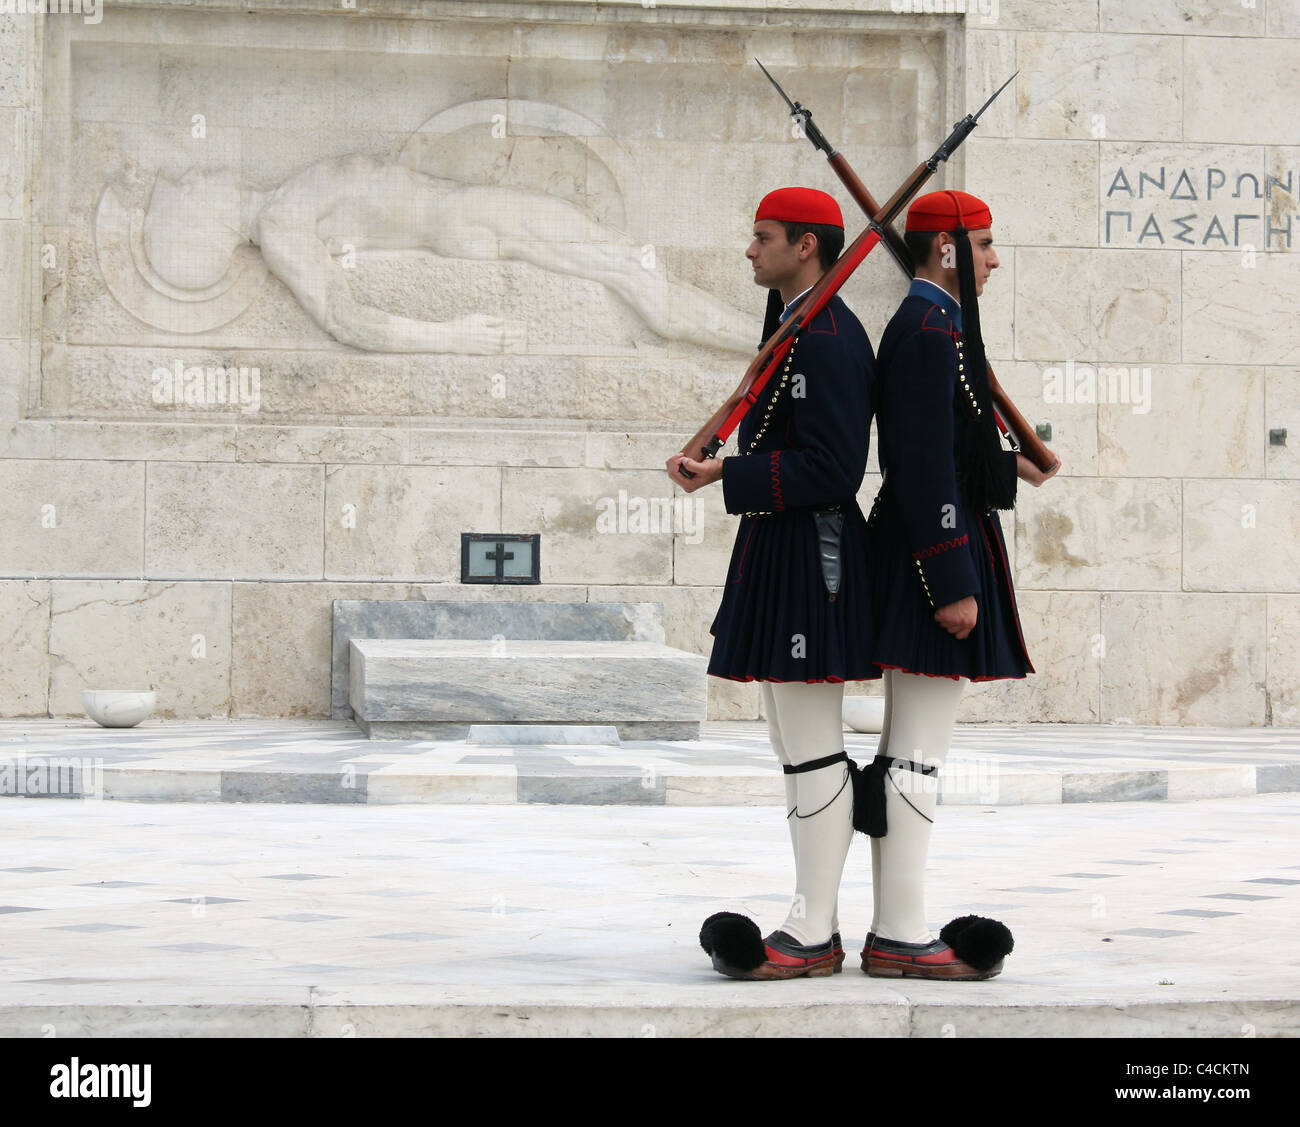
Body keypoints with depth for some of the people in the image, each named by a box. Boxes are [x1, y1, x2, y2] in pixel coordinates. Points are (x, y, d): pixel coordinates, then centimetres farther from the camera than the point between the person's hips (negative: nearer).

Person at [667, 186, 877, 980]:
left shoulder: (828, 339, -16)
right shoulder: (801, 332, 18)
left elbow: (831, 469, -22)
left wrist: (724, 477, -21)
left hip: (806, 560, -11)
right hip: (779, 561, 11)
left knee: (812, 751, -8)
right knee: (801, 749, 12)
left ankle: (812, 936, -5)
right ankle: (816, 924, 17)